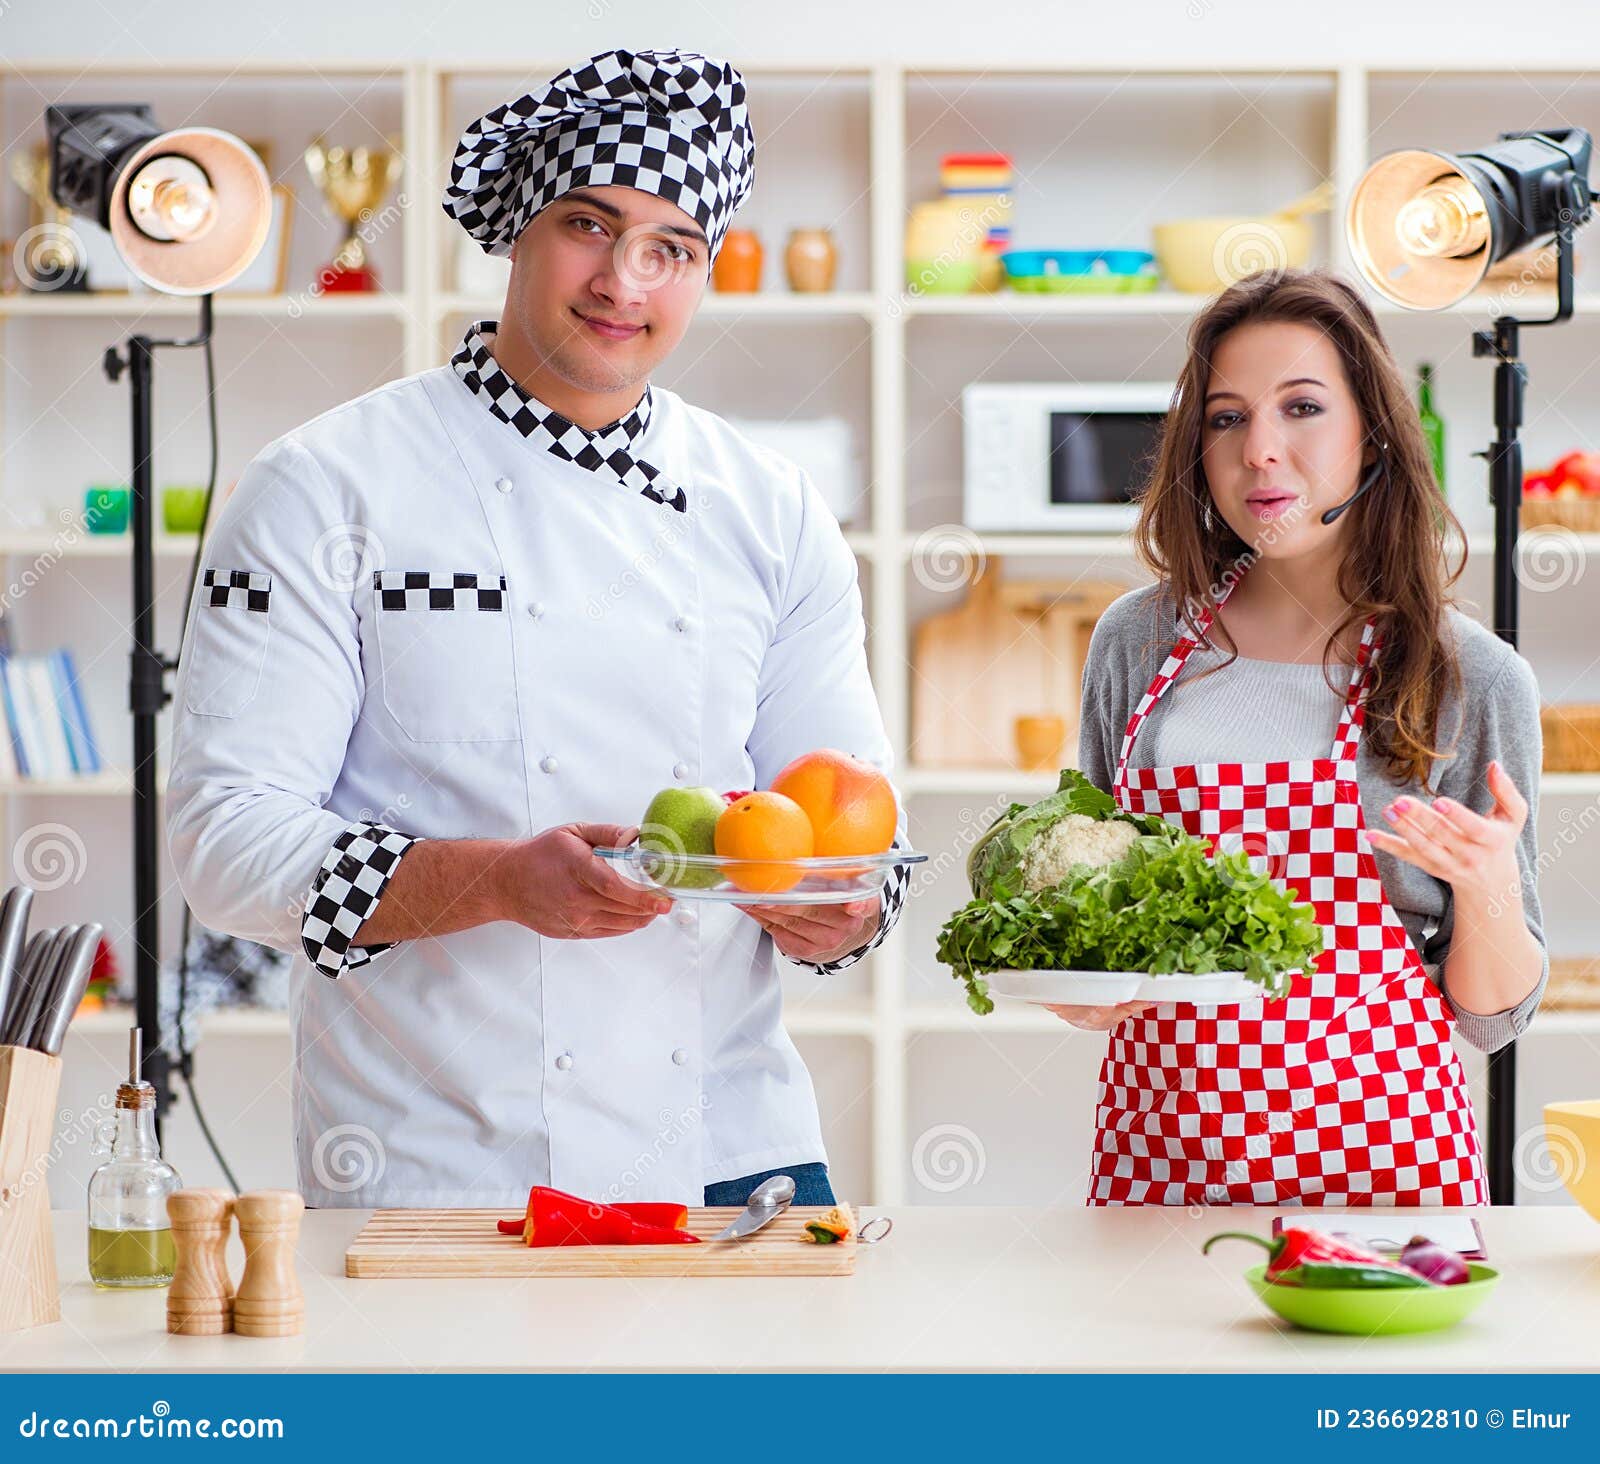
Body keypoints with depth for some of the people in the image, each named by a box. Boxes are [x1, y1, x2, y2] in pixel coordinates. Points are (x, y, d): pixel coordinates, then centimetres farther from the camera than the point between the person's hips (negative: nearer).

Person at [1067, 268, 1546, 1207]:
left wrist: (1489, 886, -18)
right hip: (1162, 1146, 2)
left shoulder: (1476, 680, -4)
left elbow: (1493, 1017, 1)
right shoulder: (1141, 640, 4)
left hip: (1377, 1153, -2)